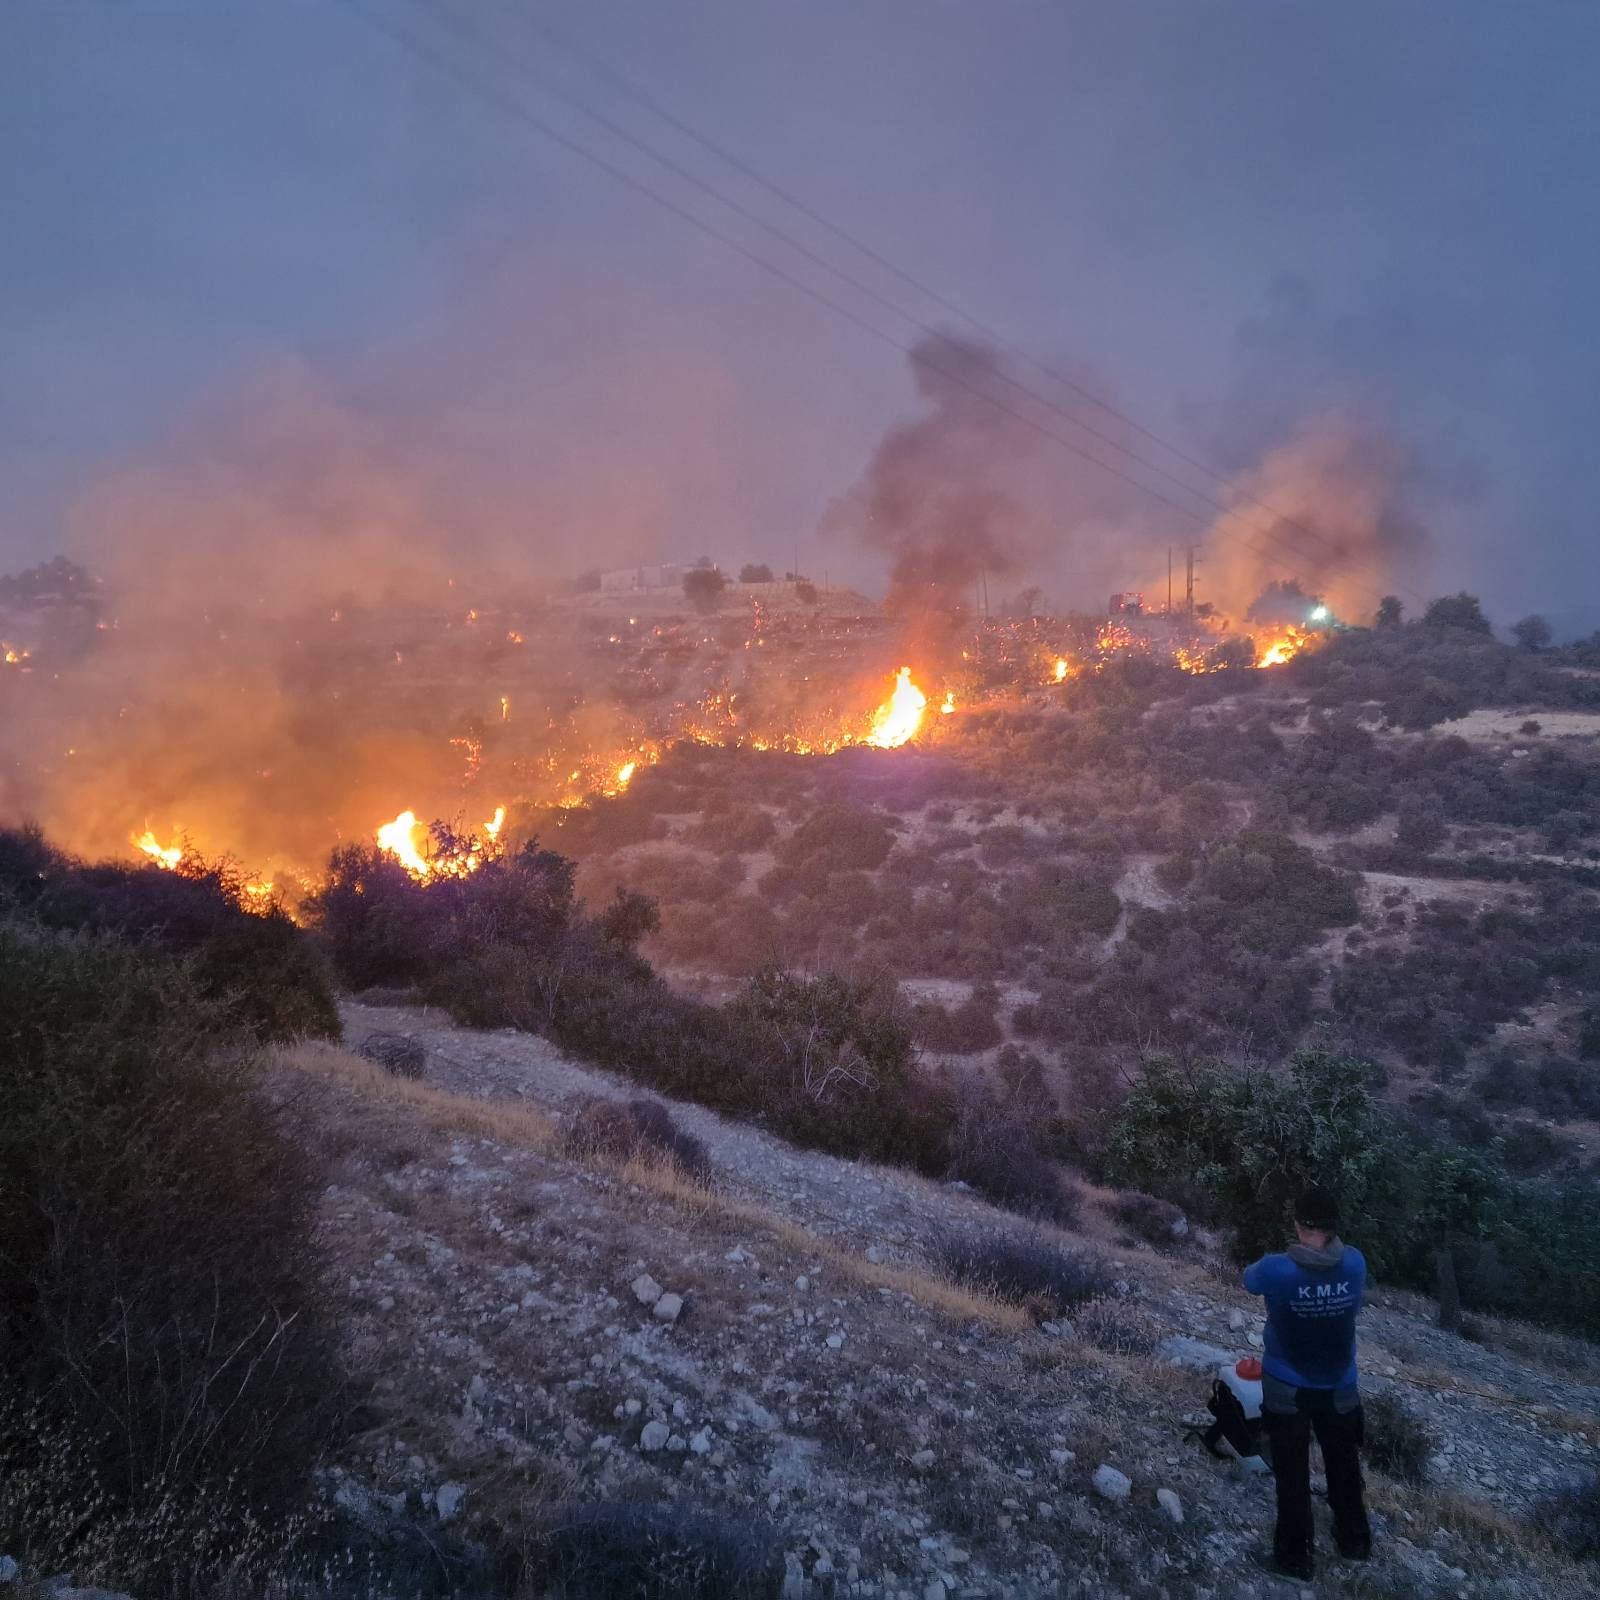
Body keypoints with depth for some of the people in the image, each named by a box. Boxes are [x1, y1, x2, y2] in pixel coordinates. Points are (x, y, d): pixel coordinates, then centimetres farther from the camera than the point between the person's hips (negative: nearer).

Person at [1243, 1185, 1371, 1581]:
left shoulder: (1277, 1270, -25)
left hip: (1287, 1389, -3)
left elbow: (1249, 1279, -3)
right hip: (1339, 1388, 3)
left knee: (1293, 1475, 13)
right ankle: (1355, 1539, 44)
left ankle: (1295, 1555, 23)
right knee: (1344, 1467, 25)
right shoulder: (1355, 1264, -18)